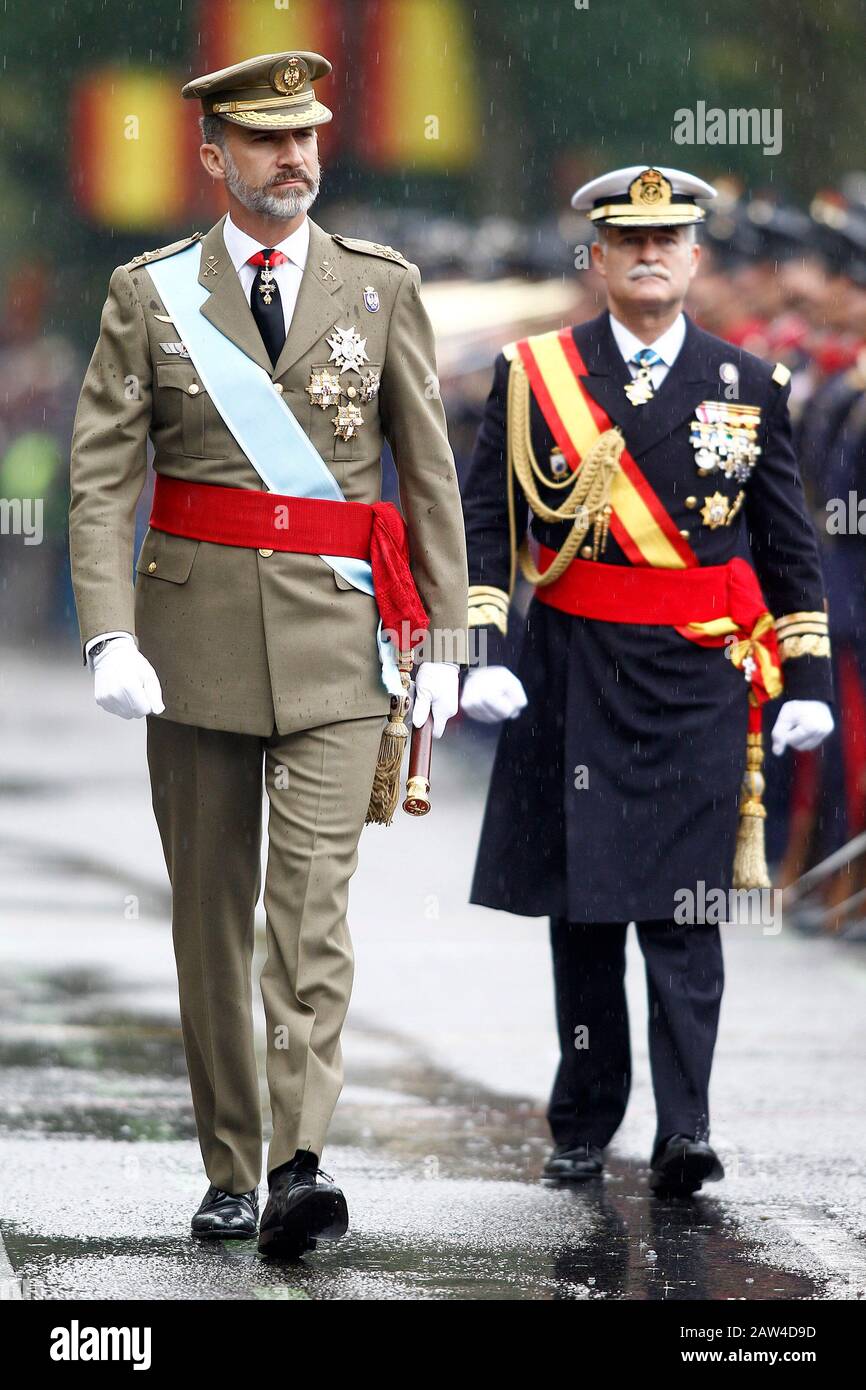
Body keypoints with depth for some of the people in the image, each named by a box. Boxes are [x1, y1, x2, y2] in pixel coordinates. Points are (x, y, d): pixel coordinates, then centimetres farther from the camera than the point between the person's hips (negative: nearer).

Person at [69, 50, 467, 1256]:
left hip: (337, 640, -1)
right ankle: (228, 1171, 17)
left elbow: (431, 474, 8)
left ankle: (300, 1167, -20)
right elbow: (101, 476, -2)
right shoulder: (149, 294, 4)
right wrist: (111, 636, -14)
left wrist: (443, 642, 3)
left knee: (314, 905, -13)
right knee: (210, 911, 7)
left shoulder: (382, 287, 6)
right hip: (196, 635, 1)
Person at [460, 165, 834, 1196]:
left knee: (682, 909, -6)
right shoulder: (532, 374, 3)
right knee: (581, 904, 6)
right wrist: (482, 649, -7)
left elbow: (788, 546, 9)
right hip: (572, 676, 0)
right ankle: (583, 1127, 16)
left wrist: (806, 679, 4)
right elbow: (483, 524, 3)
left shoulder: (748, 386, 6)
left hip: (697, 683, 0)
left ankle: (684, 1134, -10)